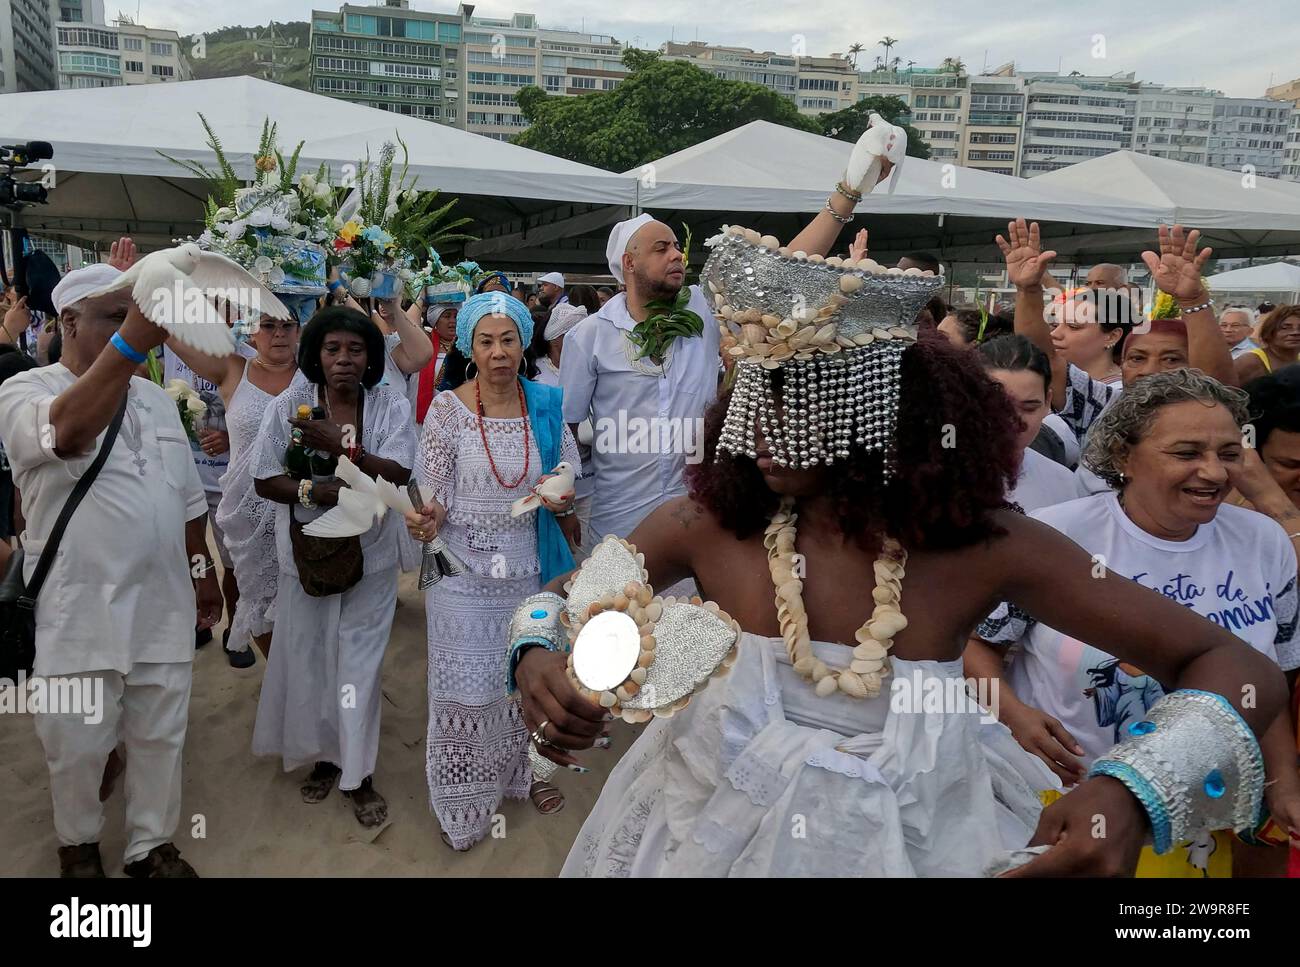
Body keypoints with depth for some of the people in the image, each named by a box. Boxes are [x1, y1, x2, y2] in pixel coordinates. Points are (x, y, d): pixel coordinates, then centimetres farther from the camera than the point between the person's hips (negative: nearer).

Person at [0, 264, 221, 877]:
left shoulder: (155, 399, 9)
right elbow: (68, 431, -36)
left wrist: (202, 570, 15)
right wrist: (132, 341, -47)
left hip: (163, 606, 5)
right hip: (79, 615, -4)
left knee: (160, 739, 15)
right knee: (77, 748, 14)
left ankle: (151, 845, 35)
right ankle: (78, 841, 40)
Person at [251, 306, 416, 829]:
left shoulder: (391, 404, -6)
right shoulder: (288, 405, -6)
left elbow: (398, 474, -16)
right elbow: (265, 481, -6)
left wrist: (342, 446, -28)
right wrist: (314, 491, -24)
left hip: (372, 556, -1)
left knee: (360, 664, 6)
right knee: (309, 660, 12)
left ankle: (358, 772, 22)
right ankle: (324, 756, 35)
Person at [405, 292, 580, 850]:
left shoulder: (545, 406, -2)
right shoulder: (448, 410, -11)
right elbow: (433, 494, -9)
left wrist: (561, 499, -19)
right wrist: (427, 520, -30)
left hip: (526, 568, 3)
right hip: (465, 569, -3)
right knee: (467, 685, 7)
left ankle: (520, 770, 44)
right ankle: (463, 801, 29)